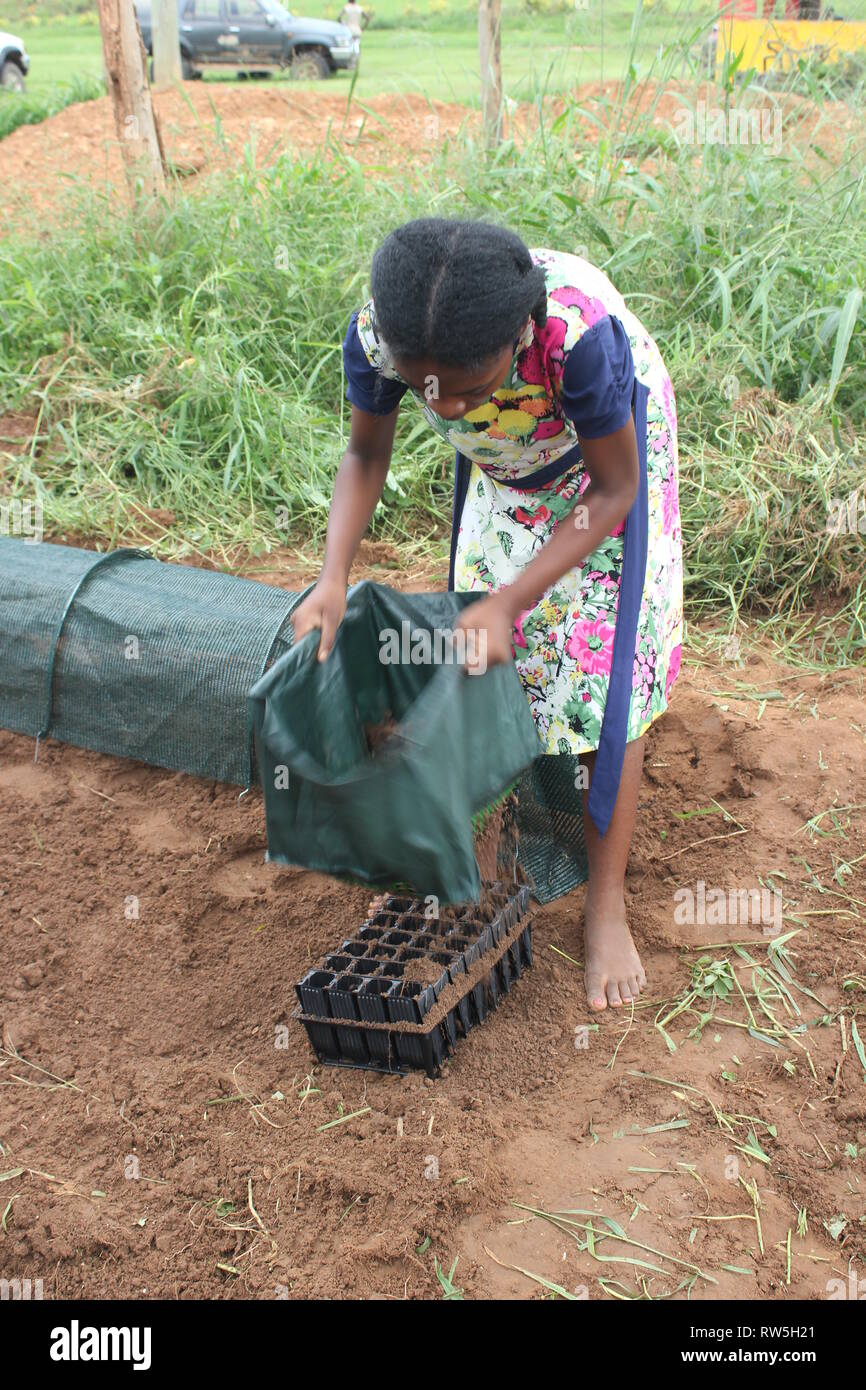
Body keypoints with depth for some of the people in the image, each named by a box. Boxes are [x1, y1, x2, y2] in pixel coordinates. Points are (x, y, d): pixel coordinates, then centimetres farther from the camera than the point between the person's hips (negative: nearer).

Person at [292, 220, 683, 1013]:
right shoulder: (377, 337, -33)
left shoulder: (578, 331, -44)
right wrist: (333, 579, -27)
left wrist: (511, 602, -33)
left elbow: (614, 489, -27)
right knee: (486, 660, 4)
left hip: (607, 443, -3)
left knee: (605, 669, -6)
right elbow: (366, 457, -12)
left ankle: (607, 907, 8)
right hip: (500, 461, 4)